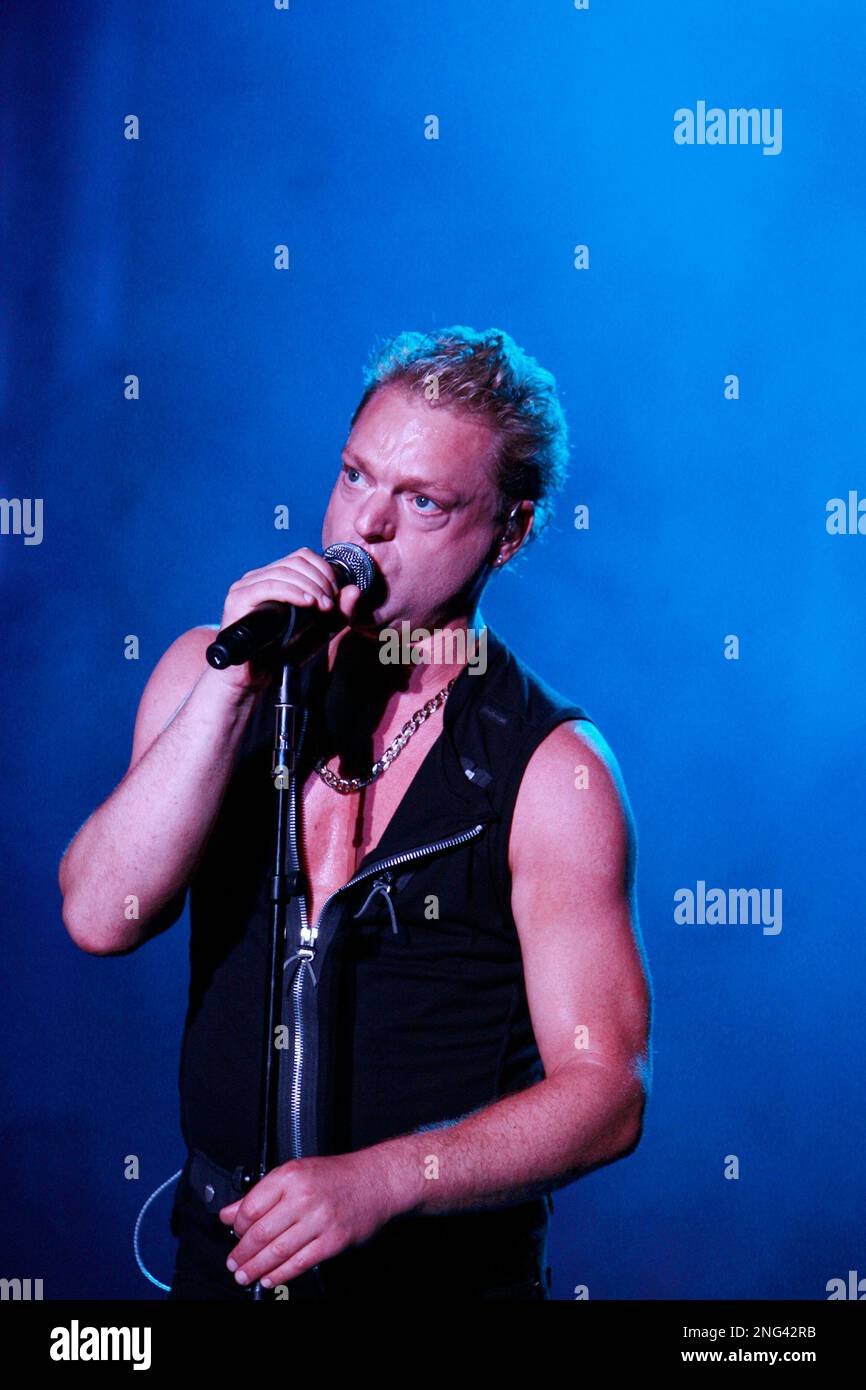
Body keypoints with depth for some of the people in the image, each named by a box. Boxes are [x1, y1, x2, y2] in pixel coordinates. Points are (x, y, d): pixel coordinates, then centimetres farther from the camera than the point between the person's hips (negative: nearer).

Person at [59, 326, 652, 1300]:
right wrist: (232, 688, -19)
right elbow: (100, 917, -11)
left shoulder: (551, 768, -10)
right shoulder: (210, 676, 2)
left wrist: (378, 1181, -25)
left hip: (448, 1271, -3)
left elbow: (606, 1093, -13)